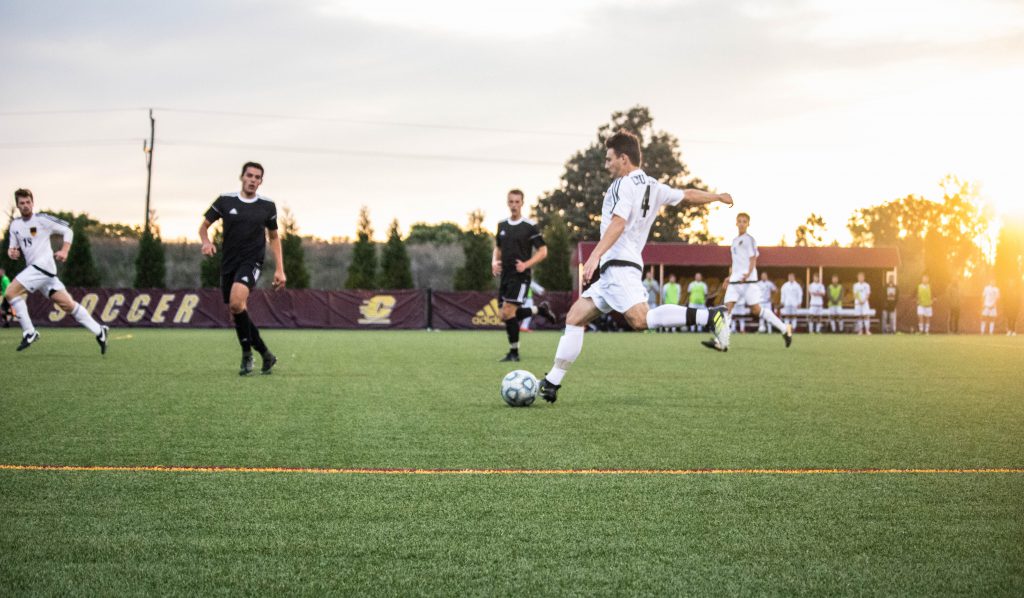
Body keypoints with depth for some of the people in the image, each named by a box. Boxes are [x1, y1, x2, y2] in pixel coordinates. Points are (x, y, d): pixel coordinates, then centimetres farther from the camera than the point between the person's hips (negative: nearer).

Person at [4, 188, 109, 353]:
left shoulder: (42, 219, -4)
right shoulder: (15, 225, 15)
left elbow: (67, 230, 0)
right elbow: (14, 248, 21)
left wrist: (64, 251, -12)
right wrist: (12, 252, -3)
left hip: (43, 266, -7)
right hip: (34, 268, 7)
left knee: (10, 292, -17)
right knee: (68, 304, 4)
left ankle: (29, 333, -11)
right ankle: (99, 331, 11)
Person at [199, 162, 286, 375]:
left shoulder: (267, 206, 2)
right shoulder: (225, 201, 1)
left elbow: (274, 237, 14)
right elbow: (204, 226, 10)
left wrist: (280, 269, 8)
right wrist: (206, 242, -13)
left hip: (252, 261, -3)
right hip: (228, 262, 3)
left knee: (236, 302, -26)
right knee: (237, 311, 6)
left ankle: (247, 353, -10)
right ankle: (265, 354, 22)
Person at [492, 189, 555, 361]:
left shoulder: (530, 227, -6)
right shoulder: (502, 225, 11)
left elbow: (542, 251, -6)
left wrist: (526, 264, -19)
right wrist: (494, 262, 2)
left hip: (520, 276, -7)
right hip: (505, 275, 7)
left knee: (507, 313, -15)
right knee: (512, 315, 8)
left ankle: (514, 352, -2)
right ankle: (540, 309, 32)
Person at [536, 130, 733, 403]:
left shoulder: (624, 184, -7)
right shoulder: (654, 187, 19)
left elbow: (618, 223, -21)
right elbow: (688, 195, 31)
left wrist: (595, 256, -30)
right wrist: (718, 196, 50)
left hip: (618, 264, -10)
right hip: (615, 270, 10)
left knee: (640, 319, -27)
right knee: (575, 318, 10)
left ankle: (709, 316, -27)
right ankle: (551, 383, 8)